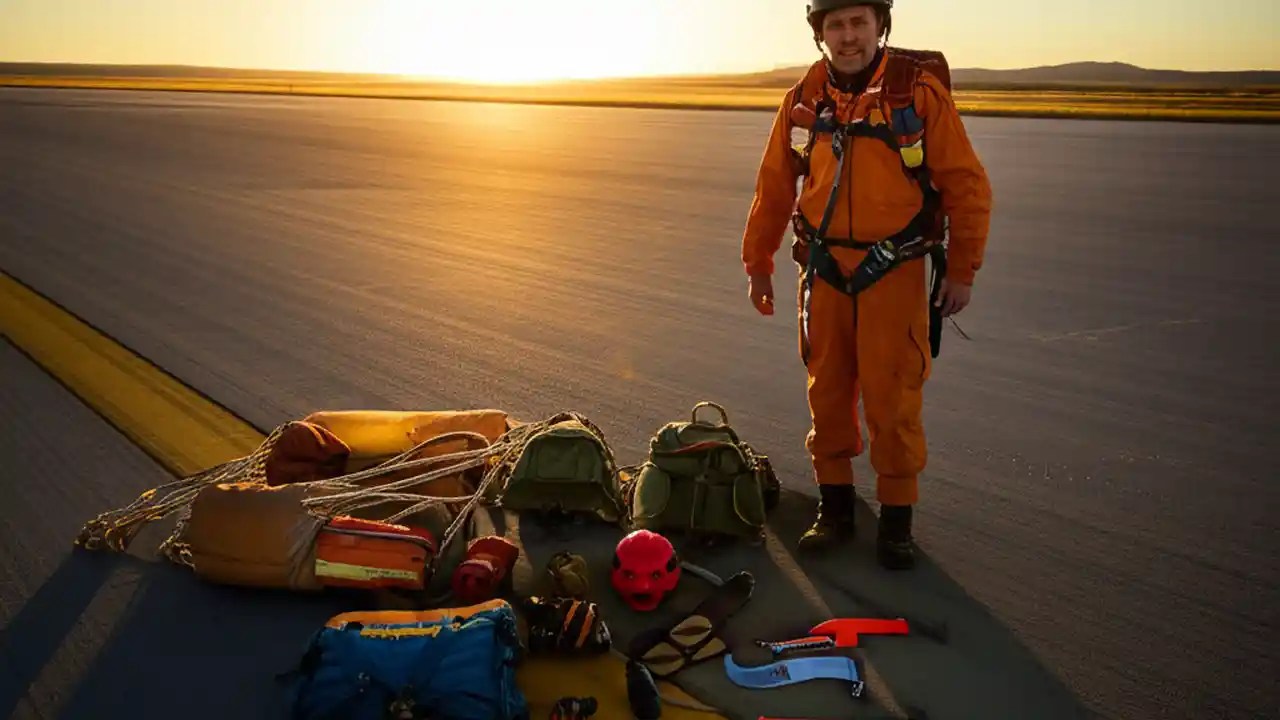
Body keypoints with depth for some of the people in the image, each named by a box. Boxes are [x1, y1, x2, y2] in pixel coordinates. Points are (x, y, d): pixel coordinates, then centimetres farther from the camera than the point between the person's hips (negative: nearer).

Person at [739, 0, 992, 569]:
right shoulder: (804, 99, 3)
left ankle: (896, 518, 16)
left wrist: (962, 270, -4)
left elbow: (967, 186, -4)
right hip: (824, 271, 3)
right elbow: (774, 187, 12)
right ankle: (834, 507, 24)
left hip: (895, 272, -3)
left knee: (893, 400, 0)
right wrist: (757, 264, 13)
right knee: (827, 394, 9)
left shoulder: (920, 90, -7)